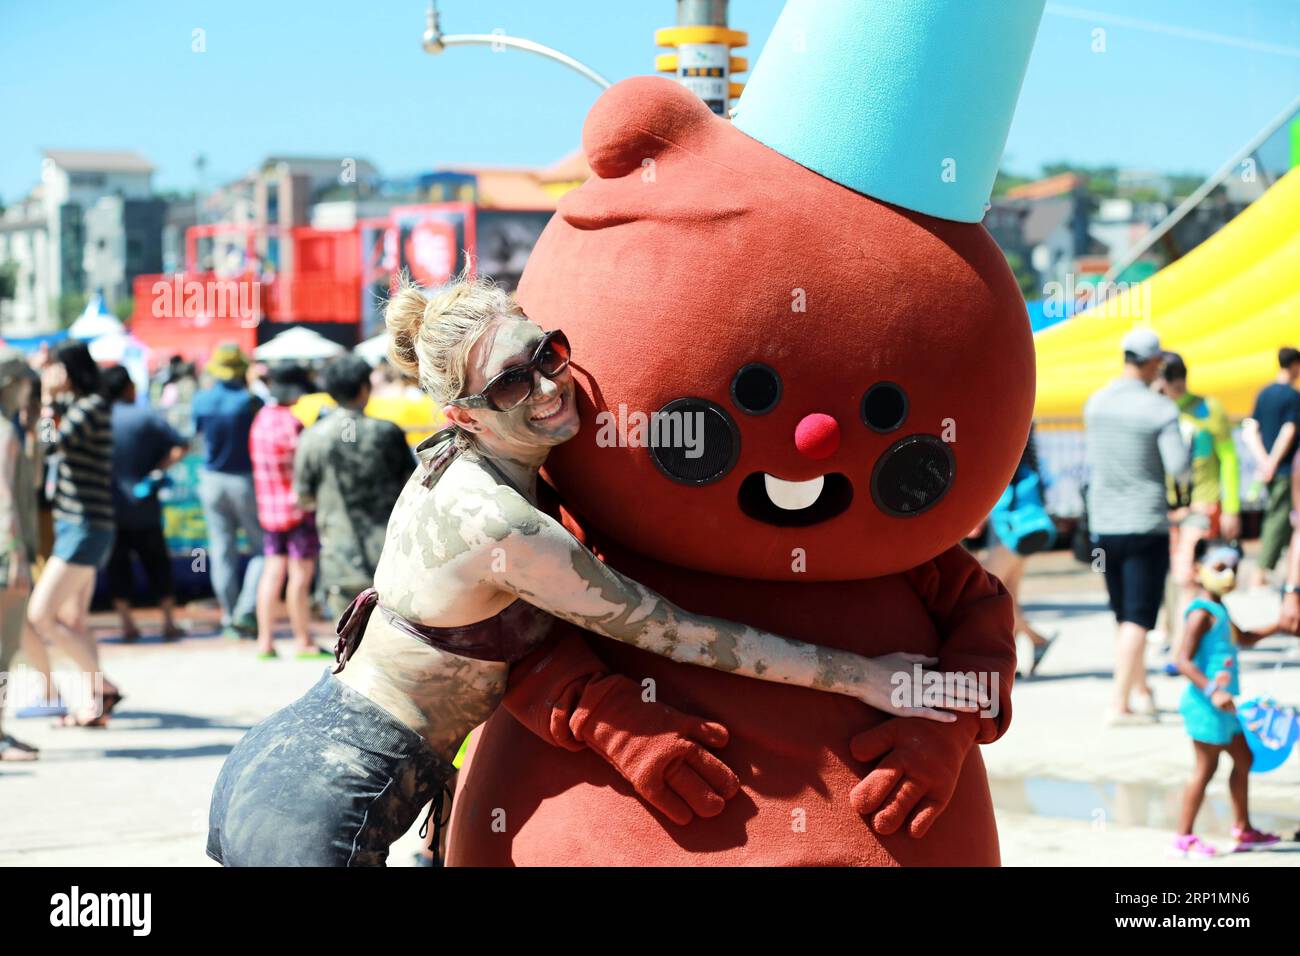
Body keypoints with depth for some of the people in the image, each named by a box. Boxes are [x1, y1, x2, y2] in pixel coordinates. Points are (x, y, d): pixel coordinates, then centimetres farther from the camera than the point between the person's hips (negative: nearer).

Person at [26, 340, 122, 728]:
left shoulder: (92, 407, -15)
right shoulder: (76, 406, 14)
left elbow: (51, 444, -22)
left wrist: (47, 401, -11)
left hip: (84, 530, -10)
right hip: (74, 526, 10)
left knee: (40, 615, -11)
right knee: (73, 623, 11)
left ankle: (102, 686, -4)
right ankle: (91, 706, 13)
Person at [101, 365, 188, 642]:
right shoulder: (146, 417, -6)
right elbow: (179, 447, -10)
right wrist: (159, 469, -5)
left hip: (107, 506, 1)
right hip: (142, 505, -1)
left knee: (117, 565, 8)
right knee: (157, 563, 9)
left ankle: (127, 622, 3)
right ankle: (169, 621, 9)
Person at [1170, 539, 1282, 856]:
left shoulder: (1219, 610, 14)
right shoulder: (1201, 613, -18)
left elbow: (1242, 638, 33)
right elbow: (1183, 661, -25)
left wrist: (1278, 626, 24)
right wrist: (1212, 691, -33)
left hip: (1223, 702, 10)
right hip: (1205, 704, -10)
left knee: (1243, 758, 18)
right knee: (1206, 767, -6)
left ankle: (1242, 828, 30)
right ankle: (1183, 838, 0)